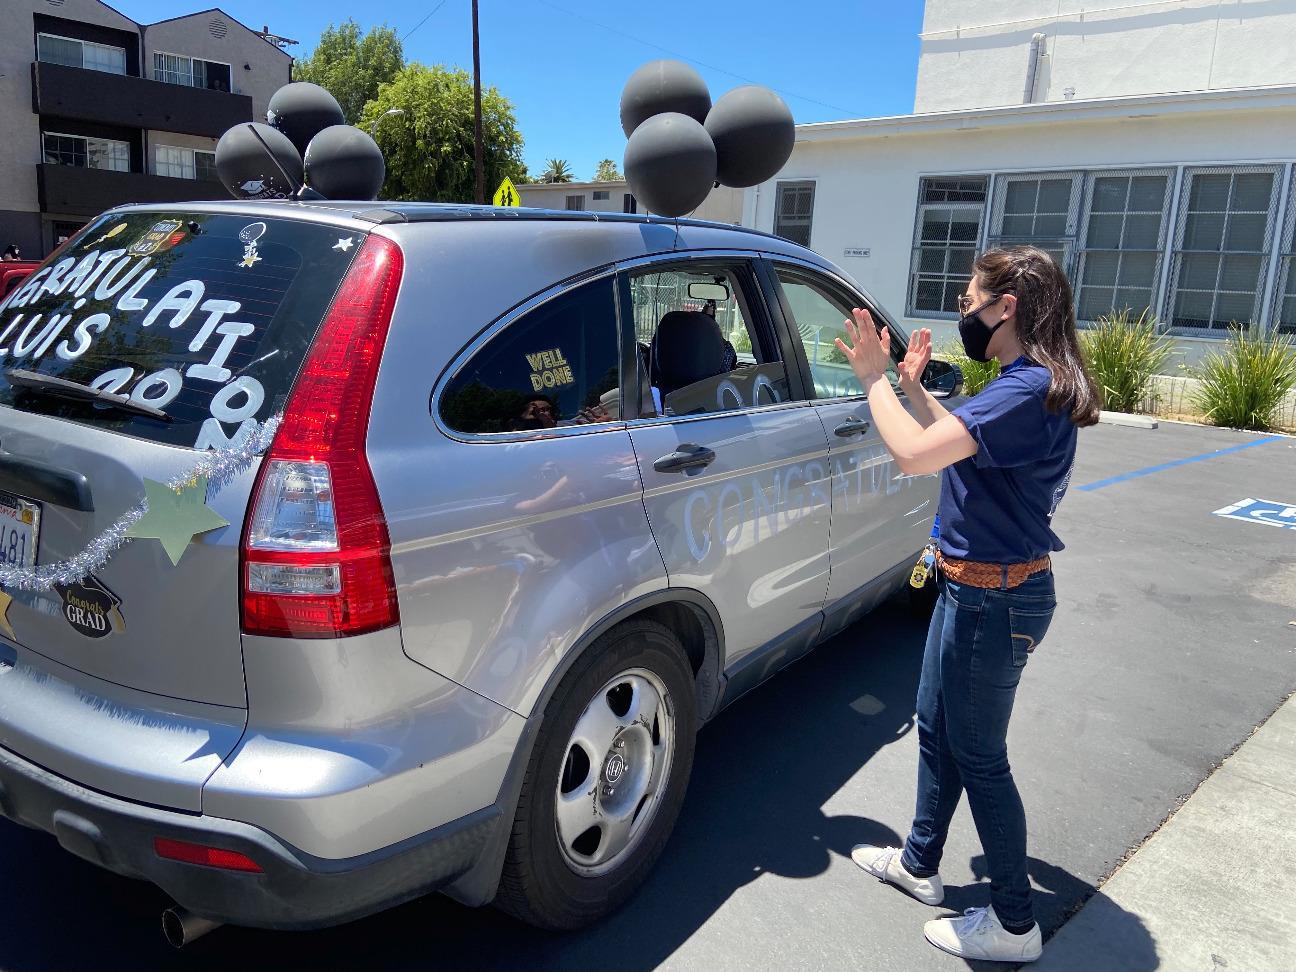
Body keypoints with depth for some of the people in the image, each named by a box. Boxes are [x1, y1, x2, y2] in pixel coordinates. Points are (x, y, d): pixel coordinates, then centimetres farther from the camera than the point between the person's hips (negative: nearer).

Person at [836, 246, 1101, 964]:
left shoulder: (1027, 391, -25)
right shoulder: (1029, 385, 8)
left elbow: (915, 453, -34)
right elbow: (953, 442, 19)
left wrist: (874, 379, -20)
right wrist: (913, 387, 12)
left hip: (994, 601, -10)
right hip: (974, 587, 10)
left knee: (979, 756, 5)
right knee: (936, 729, 21)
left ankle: (1014, 924, 24)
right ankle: (919, 863, 40)